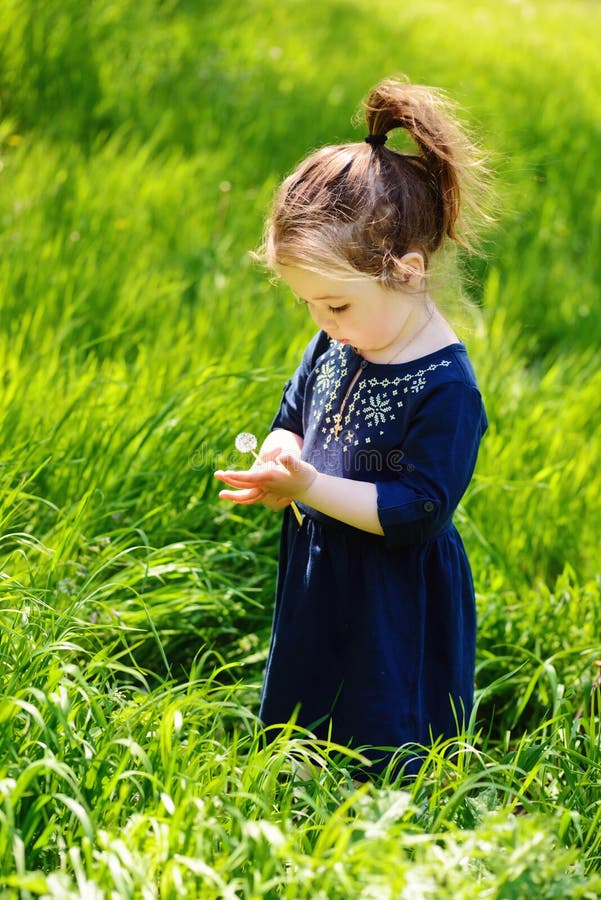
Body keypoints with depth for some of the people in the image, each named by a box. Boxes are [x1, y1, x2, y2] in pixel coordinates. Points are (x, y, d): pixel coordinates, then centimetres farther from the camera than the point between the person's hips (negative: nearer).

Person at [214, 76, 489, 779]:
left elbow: (417, 510, -25)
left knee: (381, 756, 5)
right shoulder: (336, 347, 0)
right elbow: (293, 418, 15)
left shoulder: (446, 386, -25)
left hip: (394, 611, -8)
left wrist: (311, 488, -29)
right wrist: (278, 457, -9)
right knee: (298, 734, 21)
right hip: (316, 588, 8)